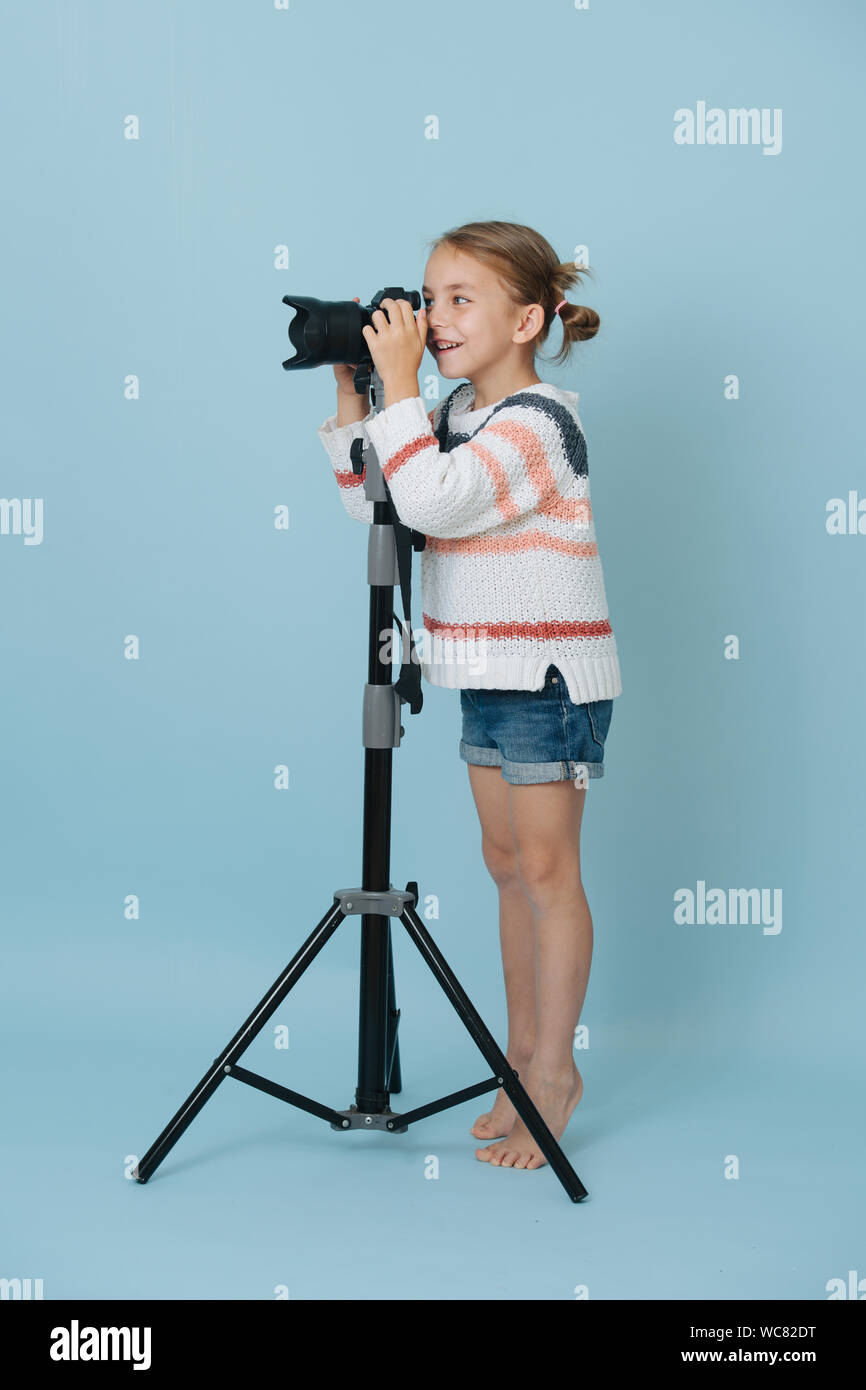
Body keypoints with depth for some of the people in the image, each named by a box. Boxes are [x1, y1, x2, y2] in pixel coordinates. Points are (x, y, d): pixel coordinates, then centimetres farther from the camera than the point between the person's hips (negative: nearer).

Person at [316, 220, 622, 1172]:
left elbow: (431, 502, -30)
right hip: (487, 675, 9)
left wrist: (399, 383, -24)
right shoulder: (458, 413, 10)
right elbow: (373, 504, 10)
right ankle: (522, 1054, 24)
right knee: (507, 865, 13)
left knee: (546, 870, -1)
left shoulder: (538, 421, -17)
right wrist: (349, 392, 4)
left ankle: (553, 1070, 10)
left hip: (550, 677, -9)